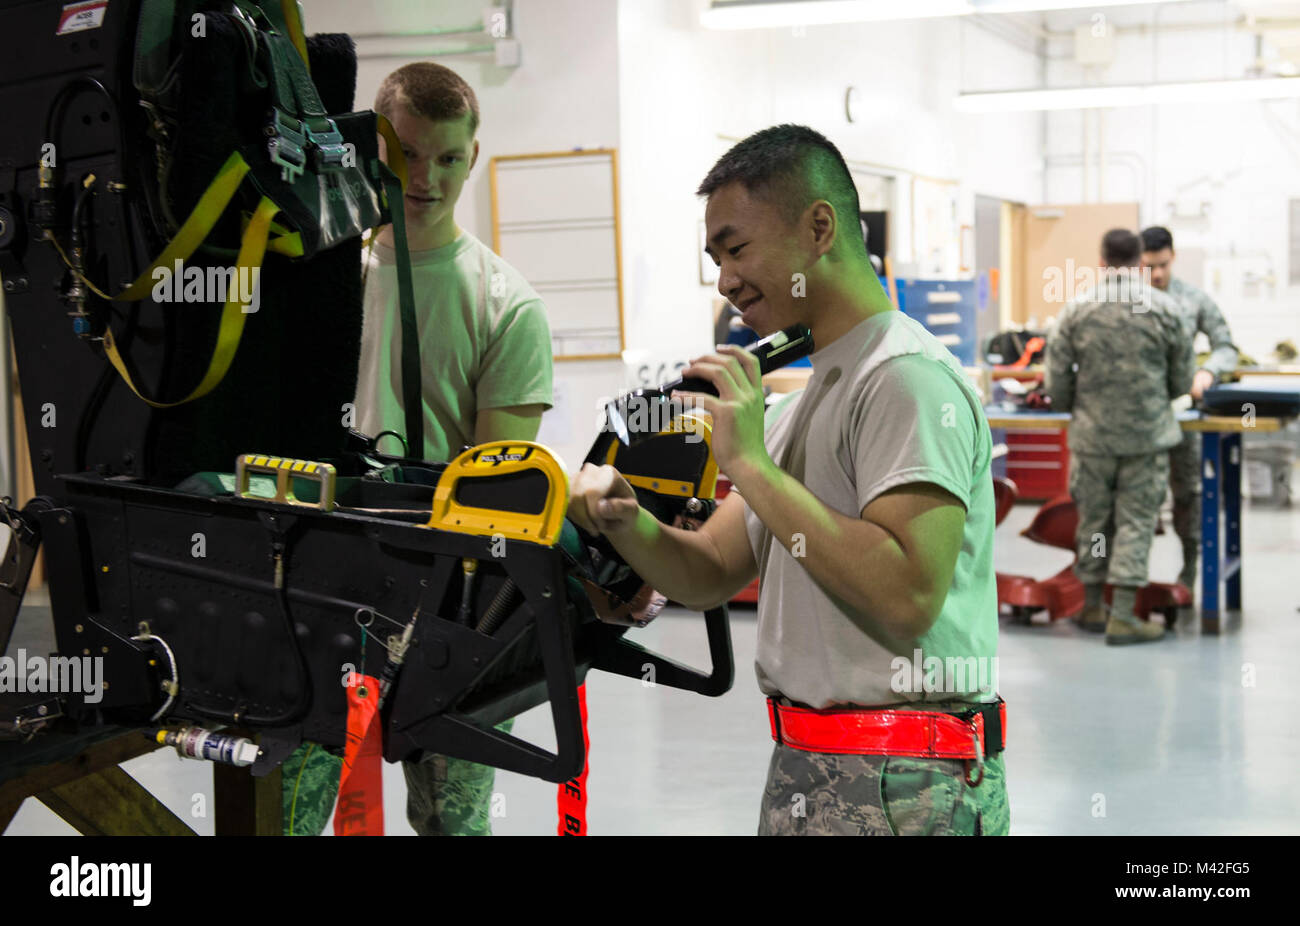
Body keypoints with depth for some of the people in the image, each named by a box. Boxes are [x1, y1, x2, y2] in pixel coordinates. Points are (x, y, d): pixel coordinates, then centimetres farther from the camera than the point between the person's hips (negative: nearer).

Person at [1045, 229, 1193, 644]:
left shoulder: (1076, 310, -3)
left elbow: (1056, 380, -2)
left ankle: (1092, 606, 23)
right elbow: (1182, 380, 3)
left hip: (1092, 434, 1)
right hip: (1148, 435, -1)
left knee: (1093, 519, 13)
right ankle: (1123, 615, 0)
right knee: (1136, 520, 3)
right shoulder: (1164, 308, -4)